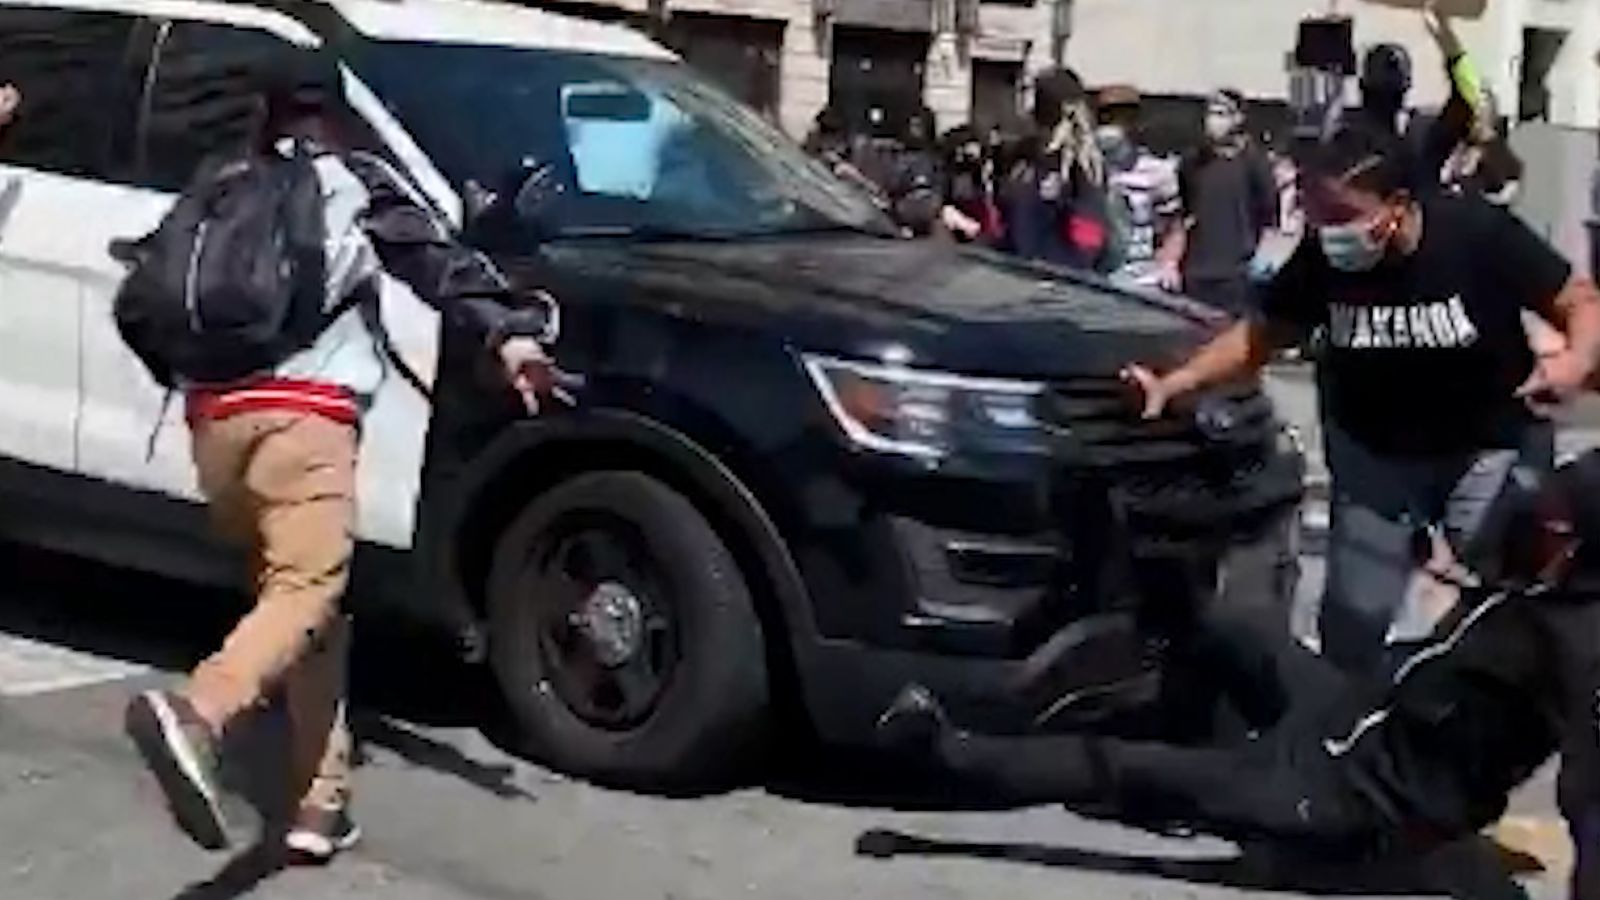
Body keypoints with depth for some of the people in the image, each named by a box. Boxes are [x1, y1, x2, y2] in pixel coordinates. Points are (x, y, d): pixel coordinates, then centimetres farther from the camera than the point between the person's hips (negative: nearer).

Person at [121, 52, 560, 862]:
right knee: (307, 588, -15)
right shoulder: (356, 184, 12)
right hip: (298, 409, -6)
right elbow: (436, 259, -1)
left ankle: (322, 800, 11)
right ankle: (195, 717, -44)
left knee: (294, 587, 15)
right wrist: (510, 332, -13)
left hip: (214, 412, 6)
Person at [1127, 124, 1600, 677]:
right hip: (1374, 453, 3)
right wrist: (1173, 384, -15)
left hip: (1486, 449, -2)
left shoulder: (1480, 235, -24)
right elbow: (1260, 336, -3)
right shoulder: (1322, 259, -16)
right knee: (1357, 611, 7)